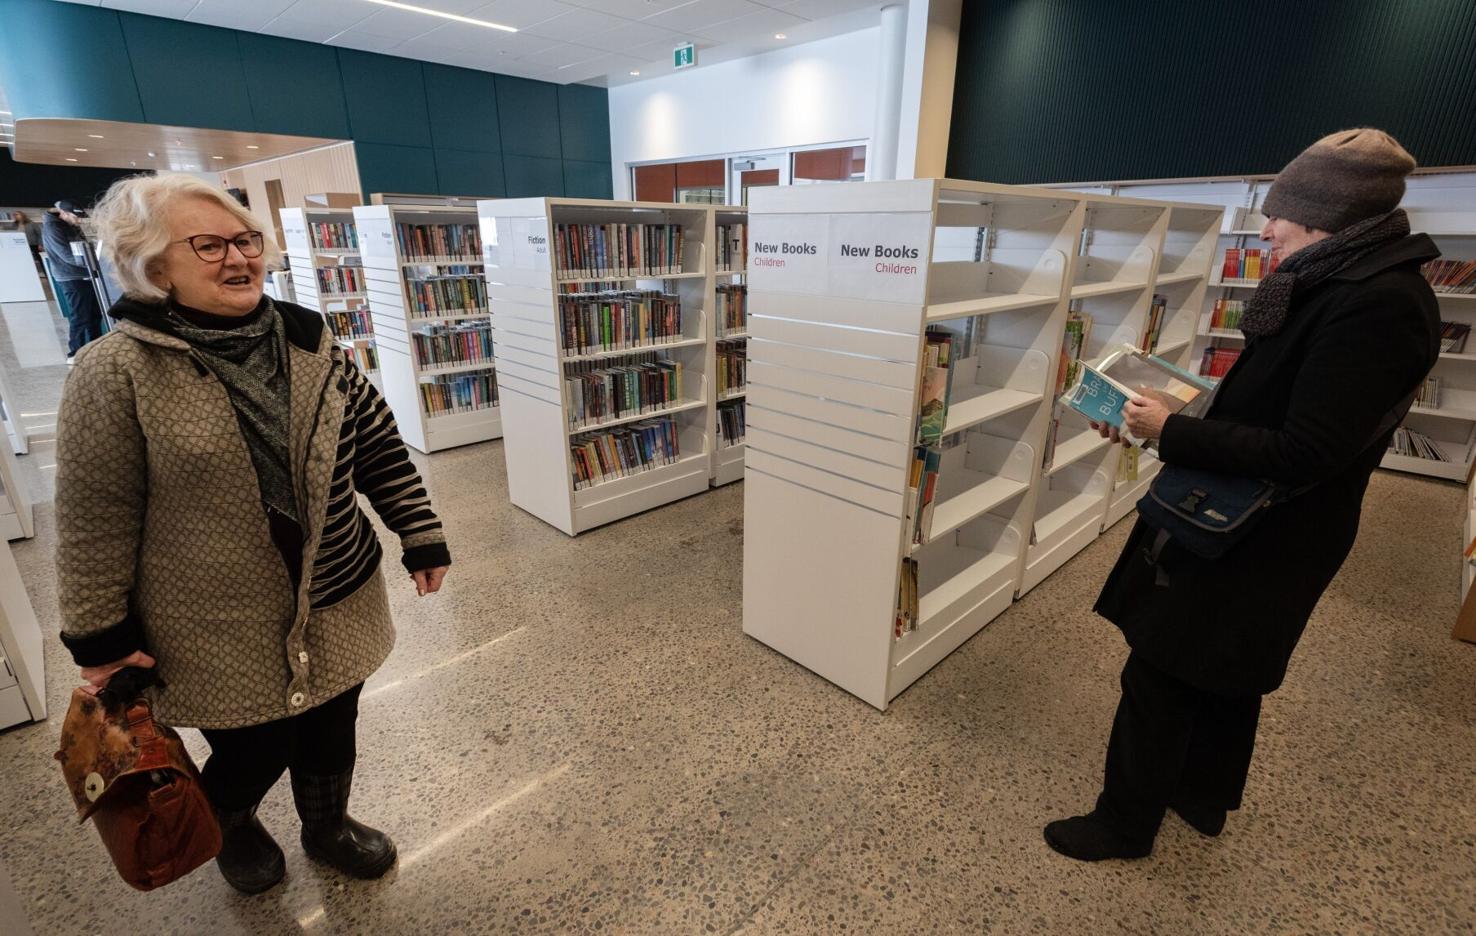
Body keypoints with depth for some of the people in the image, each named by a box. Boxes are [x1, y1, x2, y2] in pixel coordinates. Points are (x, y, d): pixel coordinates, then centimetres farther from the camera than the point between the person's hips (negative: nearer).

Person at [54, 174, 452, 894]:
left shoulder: (308, 341, -2)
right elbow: (95, 518, -9)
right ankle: (227, 826, 52)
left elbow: (378, 442, 2)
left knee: (332, 731, 19)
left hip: (336, 602, 4)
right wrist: (100, 635, -4)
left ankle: (328, 827, 51)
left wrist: (420, 536, 2)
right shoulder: (116, 372, -14)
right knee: (257, 752, 14)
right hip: (221, 628, -3)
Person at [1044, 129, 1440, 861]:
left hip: (1261, 538, -10)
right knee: (1225, 672, 24)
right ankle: (1204, 798, 45)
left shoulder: (1379, 305, -23)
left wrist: (1171, 431, -23)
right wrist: (1167, 418, 4)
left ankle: (1125, 824, 22)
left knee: (1159, 676, 2)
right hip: (1254, 524, 10)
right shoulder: (1342, 283, 7)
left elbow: (1304, 454, -26)